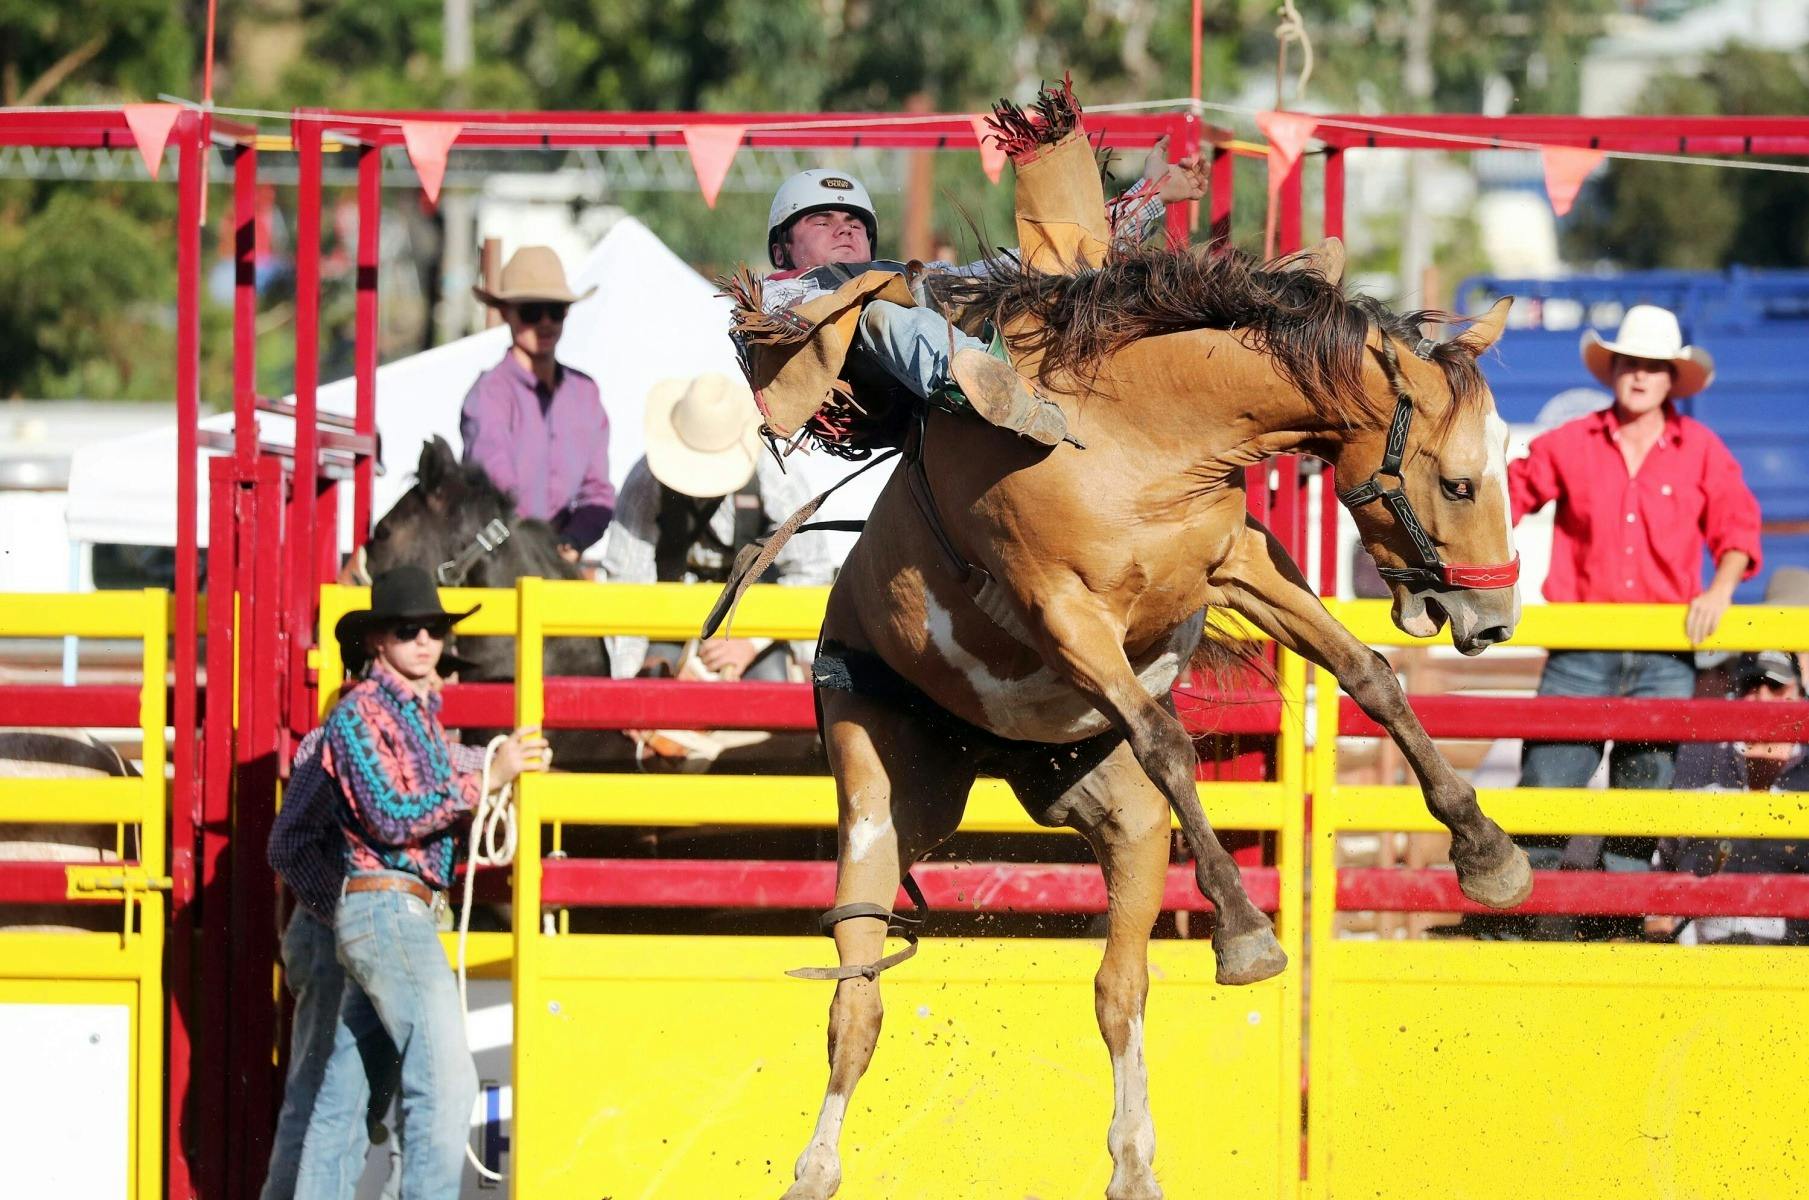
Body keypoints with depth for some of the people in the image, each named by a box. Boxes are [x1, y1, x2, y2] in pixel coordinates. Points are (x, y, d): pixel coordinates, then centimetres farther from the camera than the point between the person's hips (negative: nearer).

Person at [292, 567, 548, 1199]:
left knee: (343, 1095, 9)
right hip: (386, 905, -9)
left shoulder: (422, 713, 18)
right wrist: (486, 778, -17)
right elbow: (391, 817, -17)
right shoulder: (359, 713, -8)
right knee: (445, 1078, -16)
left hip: (405, 915, 9)